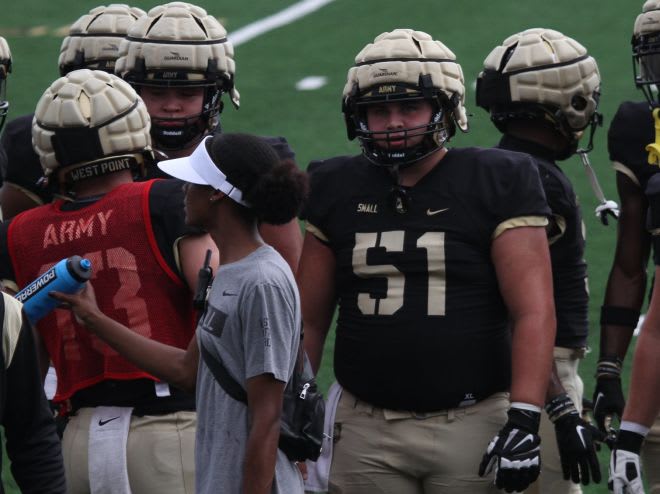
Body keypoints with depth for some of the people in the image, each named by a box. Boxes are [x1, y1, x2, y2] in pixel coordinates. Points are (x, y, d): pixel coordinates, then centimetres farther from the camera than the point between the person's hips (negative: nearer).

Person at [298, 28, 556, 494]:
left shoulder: (496, 185, -3)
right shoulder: (339, 190, 9)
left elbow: (533, 313, -9)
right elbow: (310, 318, 14)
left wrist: (524, 419, -18)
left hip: (469, 426, -3)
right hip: (367, 431, 3)